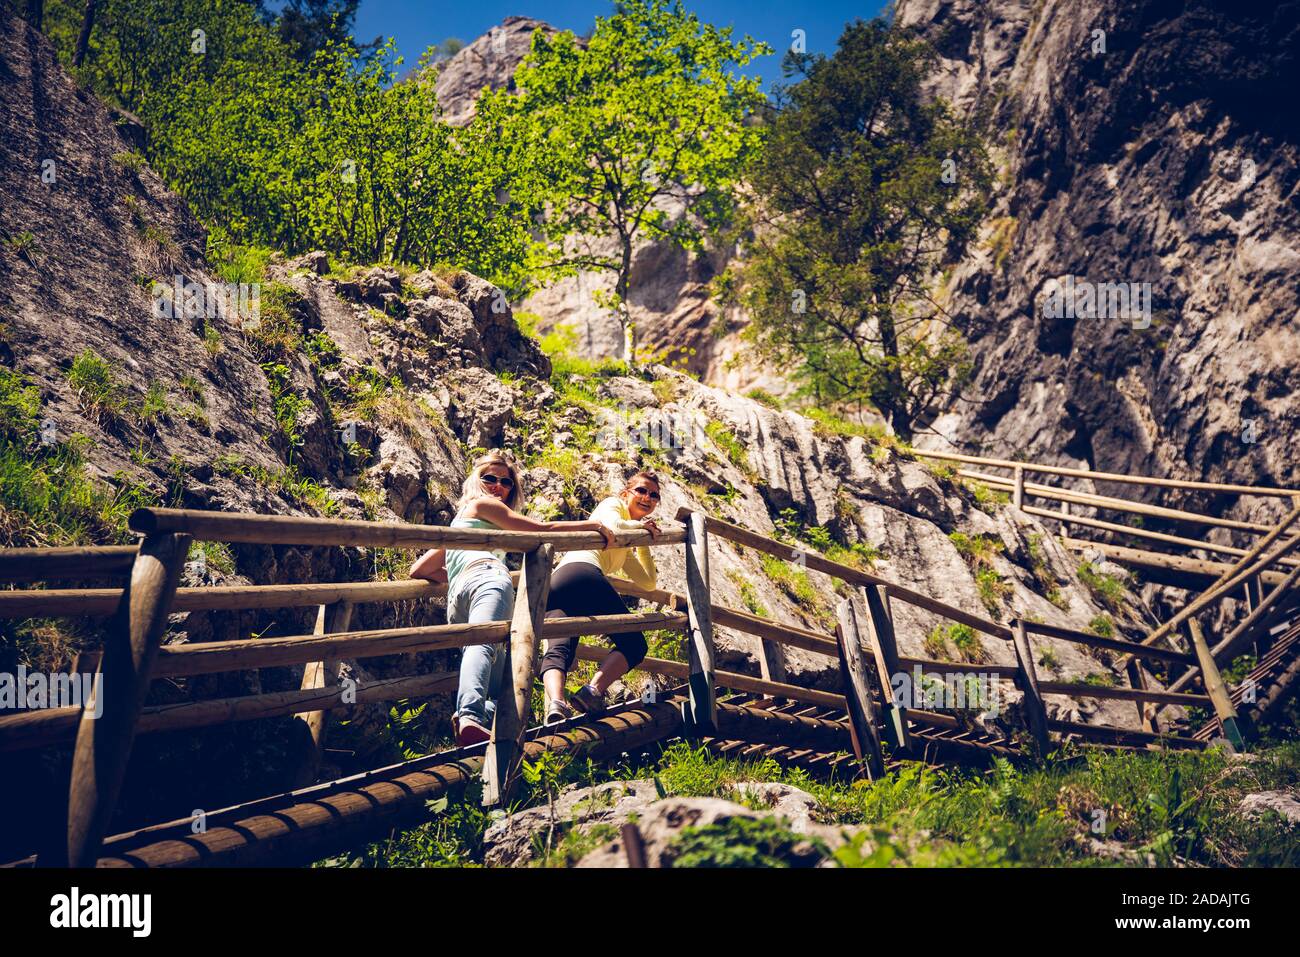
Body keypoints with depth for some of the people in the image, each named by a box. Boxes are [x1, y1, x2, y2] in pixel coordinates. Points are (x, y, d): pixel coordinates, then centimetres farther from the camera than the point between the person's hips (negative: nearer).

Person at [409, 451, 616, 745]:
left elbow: (419, 570, 42)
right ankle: (470, 716, -57)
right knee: (484, 642, -31)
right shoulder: (481, 504, 19)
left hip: (456, 600, 9)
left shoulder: (458, 522, 43)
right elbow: (540, 529, 14)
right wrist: (591, 525, 20)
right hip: (486, 577, -9)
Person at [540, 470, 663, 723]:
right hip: (582, 572, -8)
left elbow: (648, 582, 36)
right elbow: (614, 527, -7)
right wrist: (640, 525, 11)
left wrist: (643, 544, 30)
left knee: (557, 651, -16)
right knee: (633, 644, -4)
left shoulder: (626, 548, 40)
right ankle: (592, 690, -27)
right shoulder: (612, 505, 16)